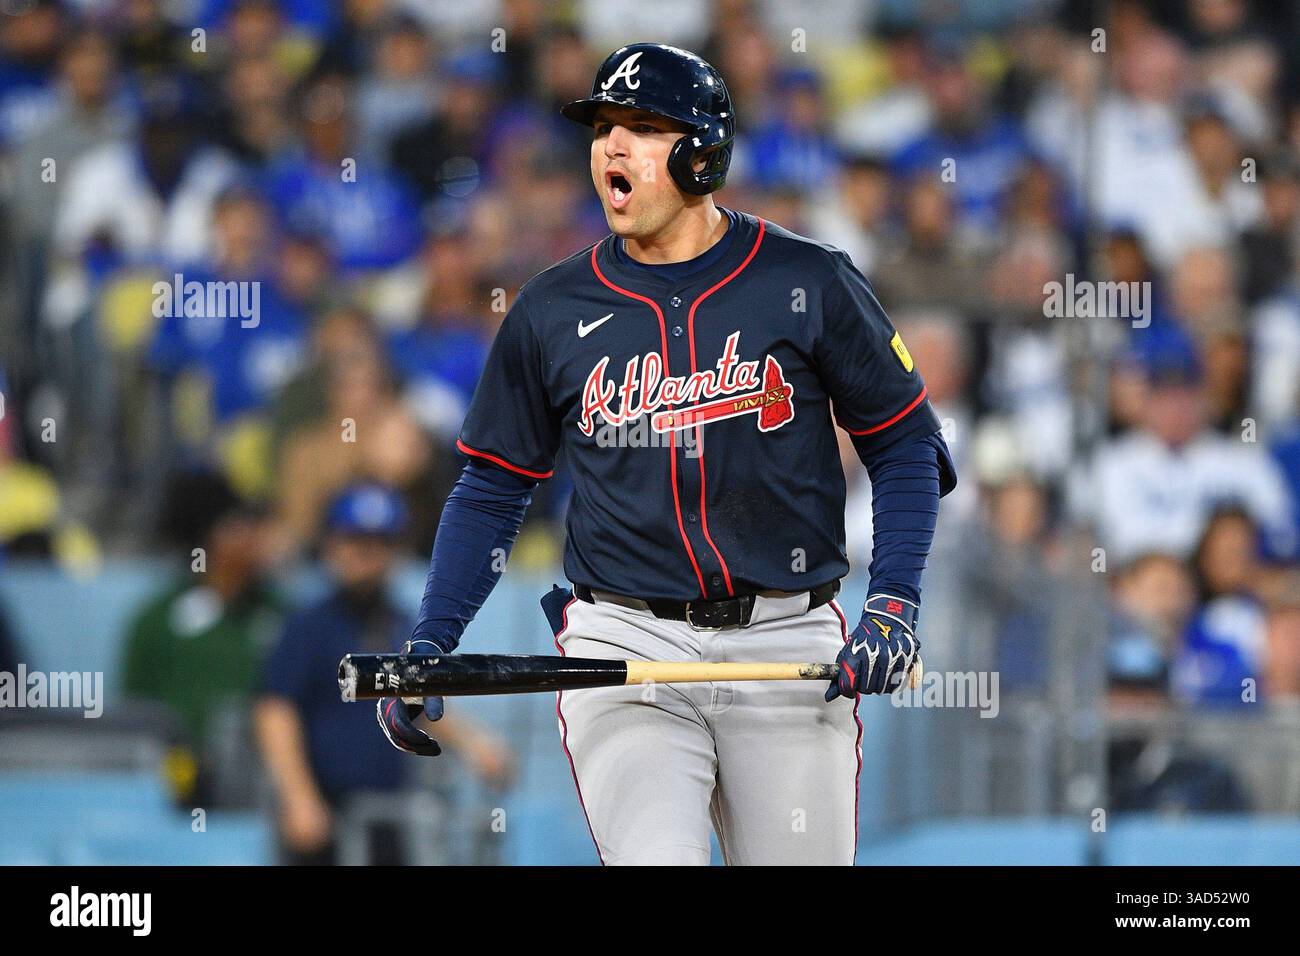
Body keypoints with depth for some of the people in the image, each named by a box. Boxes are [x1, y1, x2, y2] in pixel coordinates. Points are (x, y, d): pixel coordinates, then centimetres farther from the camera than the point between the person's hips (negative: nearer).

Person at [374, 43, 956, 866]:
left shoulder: (808, 282, 1)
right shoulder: (554, 311, 6)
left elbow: (906, 446, 7)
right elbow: (493, 488, 14)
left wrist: (894, 607, -6)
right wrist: (427, 649, 4)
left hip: (787, 645, 0)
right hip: (624, 640, 0)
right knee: (653, 860, -21)